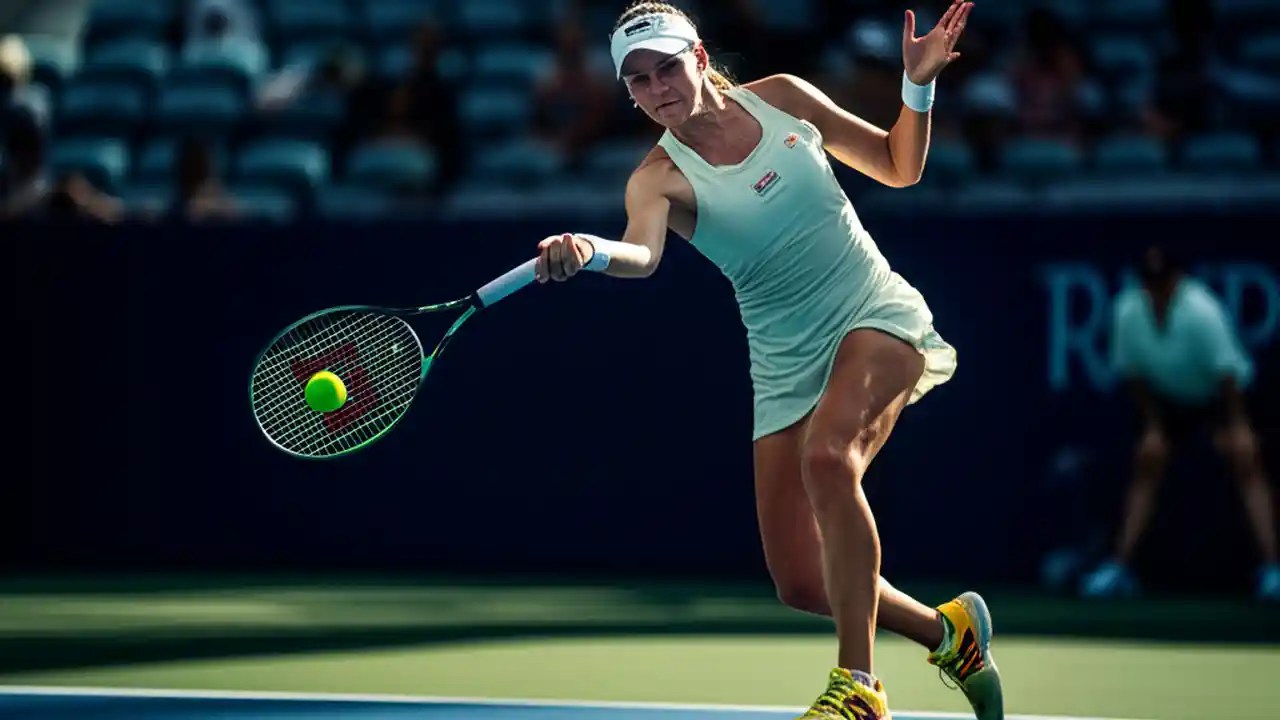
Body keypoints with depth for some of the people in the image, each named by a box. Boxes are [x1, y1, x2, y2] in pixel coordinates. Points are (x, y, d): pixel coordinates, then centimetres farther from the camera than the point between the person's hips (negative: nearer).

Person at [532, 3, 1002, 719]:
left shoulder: (780, 98, 0)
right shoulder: (661, 176, -7)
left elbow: (899, 167, 11)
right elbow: (641, 252, -31)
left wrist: (919, 84, -5)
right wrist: (588, 250, -53)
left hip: (876, 318, -2)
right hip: (788, 364, 2)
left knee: (827, 454, -34)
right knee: (802, 585, -2)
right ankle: (947, 631, 26)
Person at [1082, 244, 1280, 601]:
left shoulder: (1202, 311, -31)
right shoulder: (1128, 312, -19)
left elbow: (1227, 370, -25)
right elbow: (1133, 372, -5)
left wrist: (1236, 426, -24)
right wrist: (1153, 425, -5)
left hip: (1219, 394, -4)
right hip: (1169, 400, 4)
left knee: (1245, 461, -21)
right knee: (1146, 462, -1)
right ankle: (1120, 567, 6)